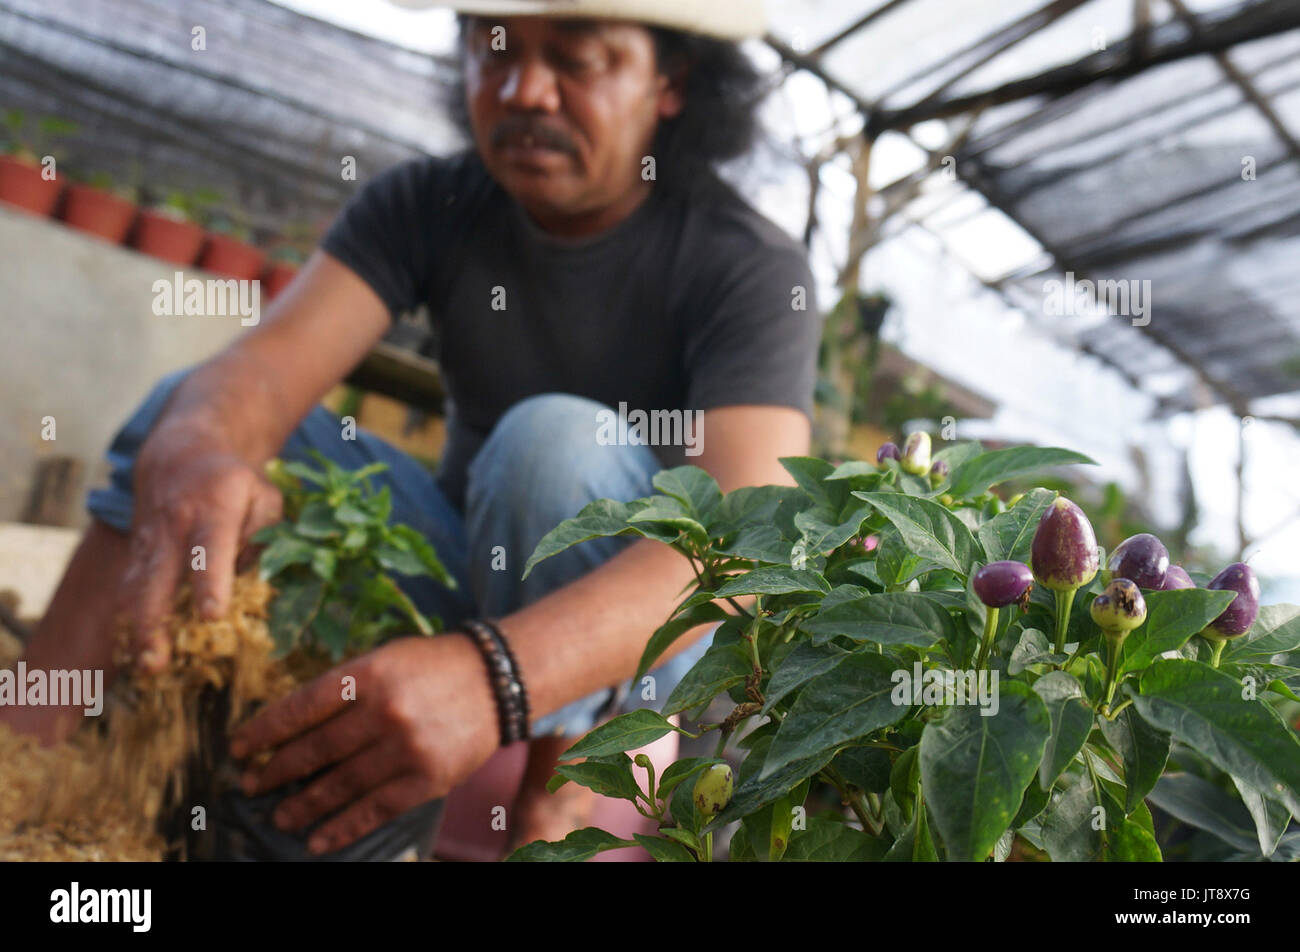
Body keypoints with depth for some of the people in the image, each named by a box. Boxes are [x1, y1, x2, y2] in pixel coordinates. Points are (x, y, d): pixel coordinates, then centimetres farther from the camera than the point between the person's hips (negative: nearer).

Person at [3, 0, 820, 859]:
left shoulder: (751, 266, -18)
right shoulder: (428, 205, -5)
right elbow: (267, 363, -20)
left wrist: (498, 676, -49)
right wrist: (190, 450, -45)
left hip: (650, 625, -3)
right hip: (466, 593, 4)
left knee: (557, 441, -33)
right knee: (190, 415, -9)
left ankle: (560, 806, -19)